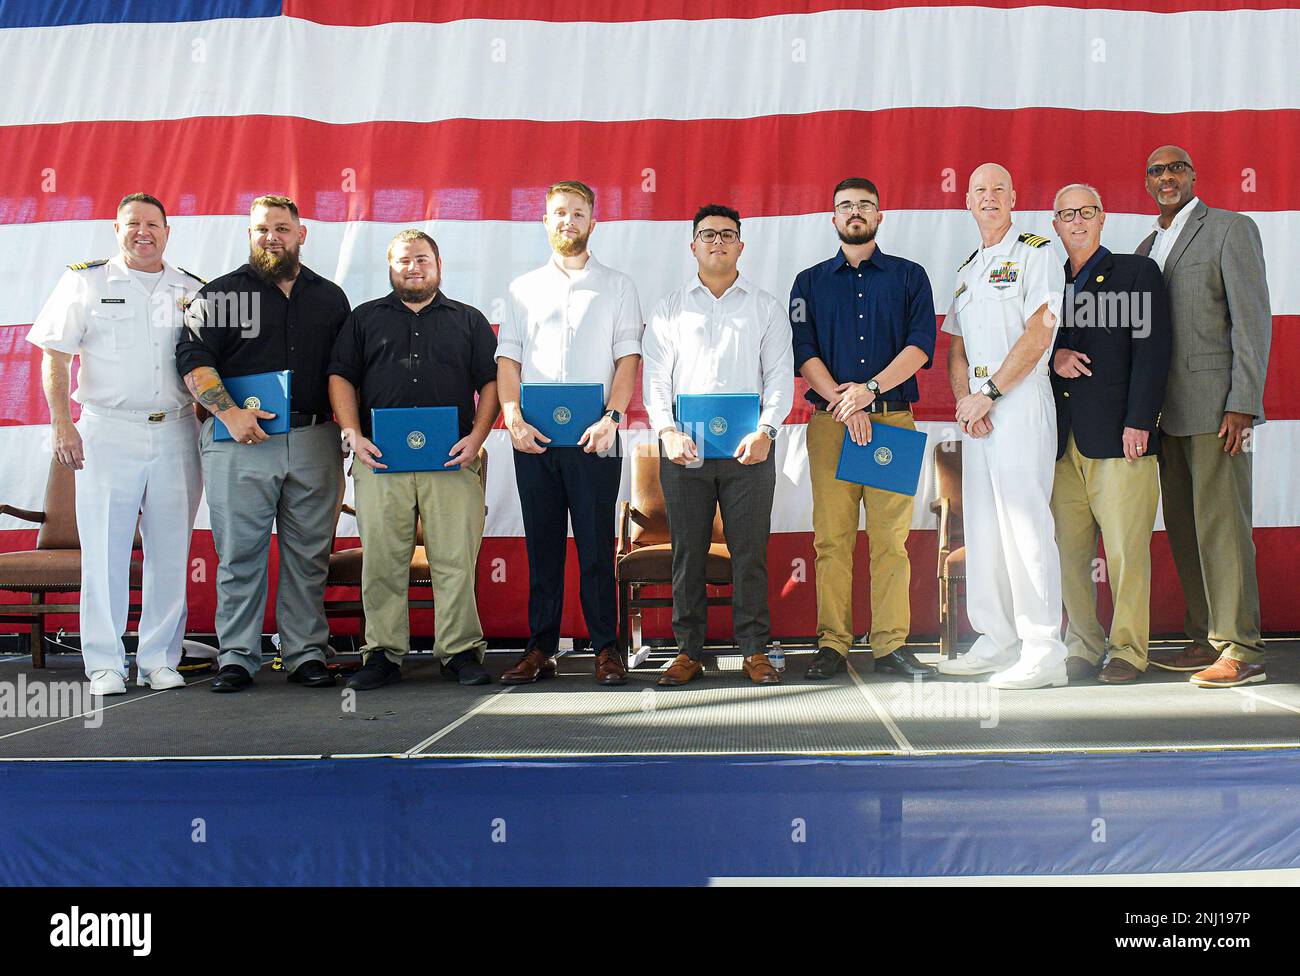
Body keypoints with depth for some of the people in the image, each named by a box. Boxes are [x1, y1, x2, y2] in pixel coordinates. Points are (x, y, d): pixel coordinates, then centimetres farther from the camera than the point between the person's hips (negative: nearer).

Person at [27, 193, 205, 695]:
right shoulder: (85, 282, 7)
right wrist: (61, 423, -6)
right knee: (105, 551, -2)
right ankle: (105, 665, 5)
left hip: (176, 433, 2)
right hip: (107, 432, -2)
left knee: (170, 552, 3)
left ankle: (160, 661, 12)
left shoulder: (191, 290, 13)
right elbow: (55, 357, 3)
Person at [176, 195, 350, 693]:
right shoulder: (220, 293, 8)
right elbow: (192, 357, -1)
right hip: (241, 443, -2)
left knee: (309, 554, 4)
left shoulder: (329, 297, 17)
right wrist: (229, 412, -14)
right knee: (240, 554, -1)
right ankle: (237, 657, 6)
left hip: (314, 441, 2)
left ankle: (306, 653, 11)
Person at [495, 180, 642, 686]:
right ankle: (540, 649, 10)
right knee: (542, 545, 5)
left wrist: (611, 417, -12)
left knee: (596, 545, -2)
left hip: (593, 437, -2)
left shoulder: (617, 286, 10)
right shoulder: (523, 288, 16)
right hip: (533, 437, 2)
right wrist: (513, 418, -6)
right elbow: (507, 358, 9)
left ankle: (606, 649, 4)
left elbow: (628, 358, 2)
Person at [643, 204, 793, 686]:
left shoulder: (766, 306, 13)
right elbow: (655, 376, 6)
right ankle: (688, 651, 10)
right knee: (687, 552, 2)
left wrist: (765, 430, -10)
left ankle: (755, 650, 7)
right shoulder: (669, 308, 14)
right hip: (684, 447, 1)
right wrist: (667, 431, -10)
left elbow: (780, 374, 5)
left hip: (748, 447, 0)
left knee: (749, 551, -1)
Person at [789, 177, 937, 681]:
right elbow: (803, 351, 4)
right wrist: (844, 403, -10)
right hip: (828, 419, 1)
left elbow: (921, 343, 1)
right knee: (832, 538, -3)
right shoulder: (810, 282, 15)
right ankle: (832, 644, 1)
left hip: (893, 417, 0)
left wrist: (870, 388, -12)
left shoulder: (909, 276, 13)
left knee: (890, 537, -4)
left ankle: (892, 644, 0)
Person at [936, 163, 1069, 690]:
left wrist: (987, 395, -13)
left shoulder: (1035, 255, -1)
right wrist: (964, 400, 0)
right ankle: (997, 642, 16)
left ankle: (1043, 651, -9)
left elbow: (1037, 335, -12)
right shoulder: (967, 269, 21)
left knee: (1025, 523, -12)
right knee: (981, 527, 8)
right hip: (976, 409, 8)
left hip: (1020, 401, -8)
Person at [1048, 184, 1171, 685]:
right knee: (1069, 551, 3)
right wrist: (1052, 355, -4)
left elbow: (1150, 352, -3)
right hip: (1063, 440, 4)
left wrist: (1138, 422, -12)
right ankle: (1082, 648, 12)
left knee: (1126, 551, -5)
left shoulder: (1138, 272, 6)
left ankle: (1128, 651, 4)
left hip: (1118, 436, -4)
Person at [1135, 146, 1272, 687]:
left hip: (1216, 406, -7)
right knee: (1182, 526, 9)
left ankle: (1241, 652, -4)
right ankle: (1205, 640, 18)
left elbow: (1252, 319, -8)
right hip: (1169, 412, 7)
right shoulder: (1147, 248, 19)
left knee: (1221, 525, -8)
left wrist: (1242, 403, -16)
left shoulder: (1231, 228, -1)